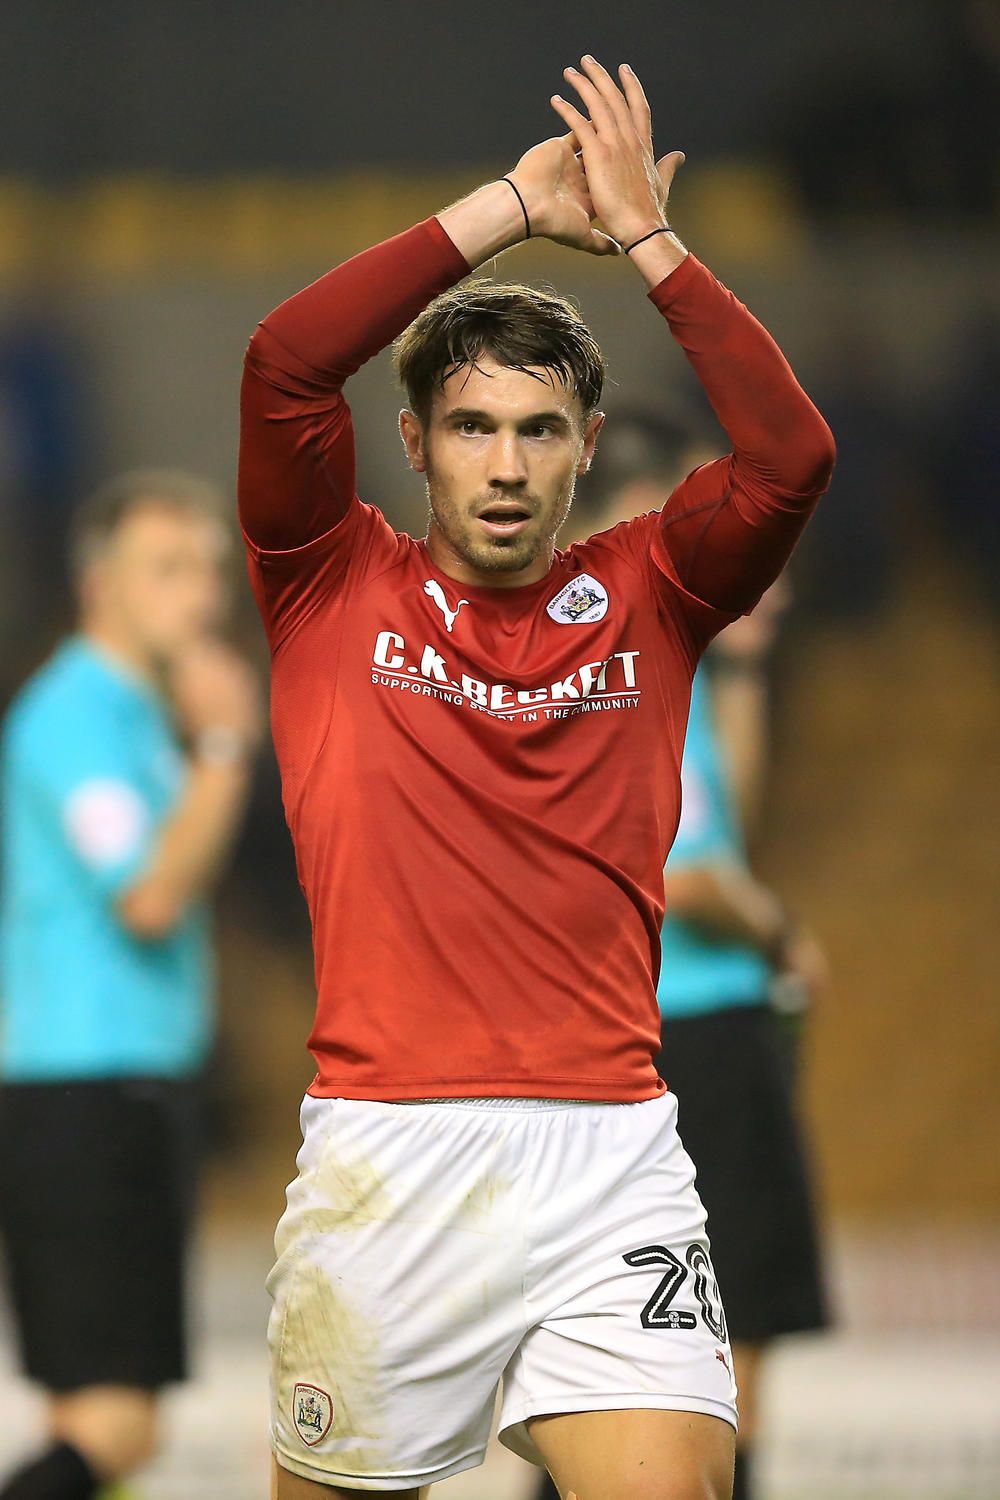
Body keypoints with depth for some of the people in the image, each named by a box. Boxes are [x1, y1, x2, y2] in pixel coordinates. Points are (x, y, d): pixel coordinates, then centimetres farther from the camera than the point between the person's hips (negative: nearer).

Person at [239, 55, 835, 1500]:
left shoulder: (642, 596, 11)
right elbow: (283, 364, -8)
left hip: (608, 1161, 1)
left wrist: (643, 236, -4)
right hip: (381, 1151, -1)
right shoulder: (337, 588, 7)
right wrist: (511, 209, -5)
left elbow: (792, 457, -5)